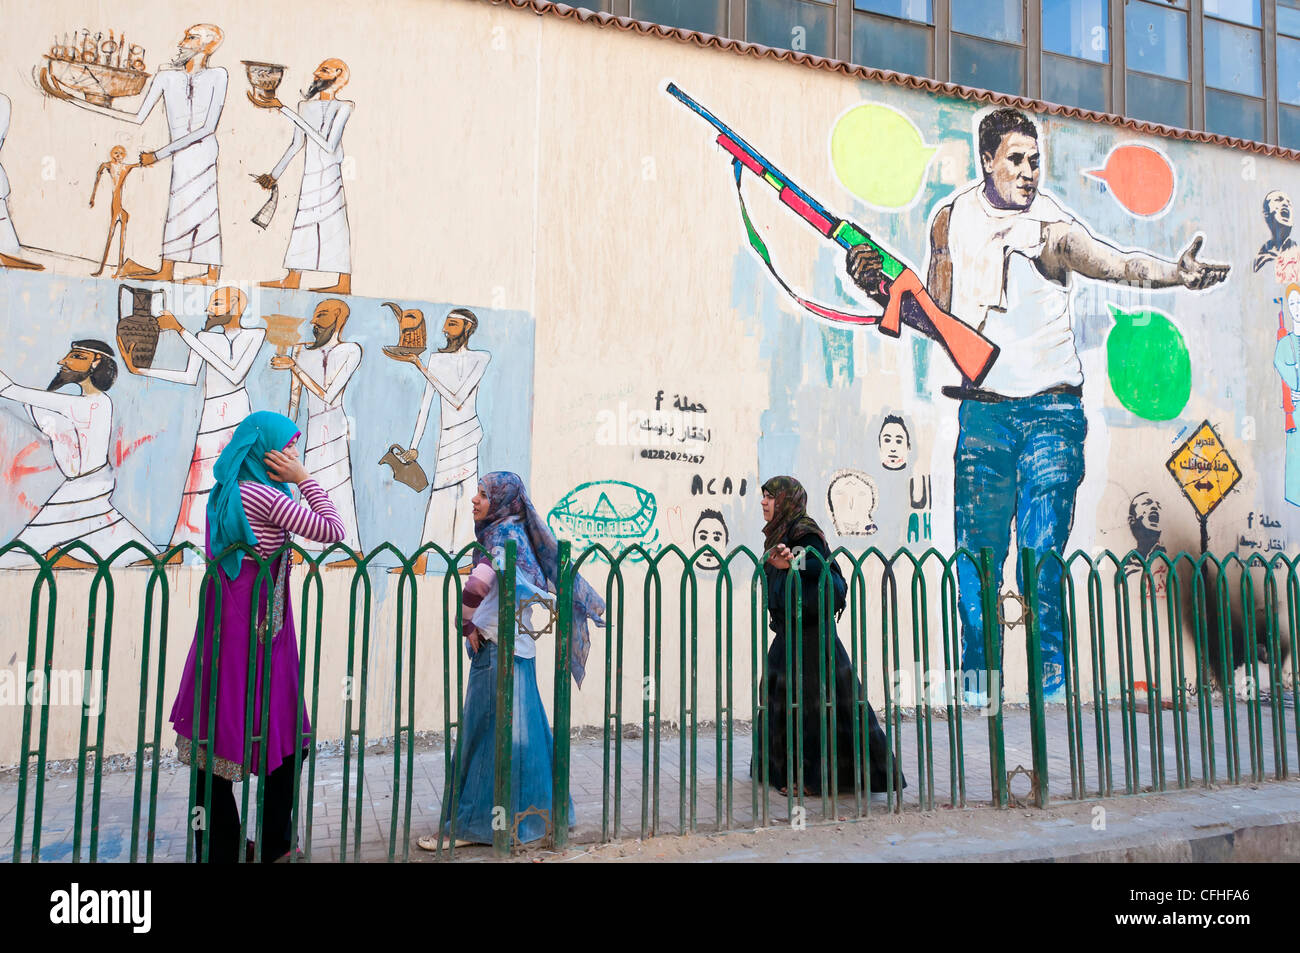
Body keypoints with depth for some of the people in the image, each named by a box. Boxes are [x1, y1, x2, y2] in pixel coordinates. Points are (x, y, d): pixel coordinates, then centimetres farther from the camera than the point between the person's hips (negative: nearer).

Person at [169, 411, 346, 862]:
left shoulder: (222, 494, 12)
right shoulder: (266, 496, -14)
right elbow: (334, 531, -11)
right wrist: (303, 479, -7)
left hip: (221, 624, 8)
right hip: (260, 629, -8)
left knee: (214, 739, 11)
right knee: (284, 735, 3)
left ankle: (218, 846, 21)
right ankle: (274, 846, 13)